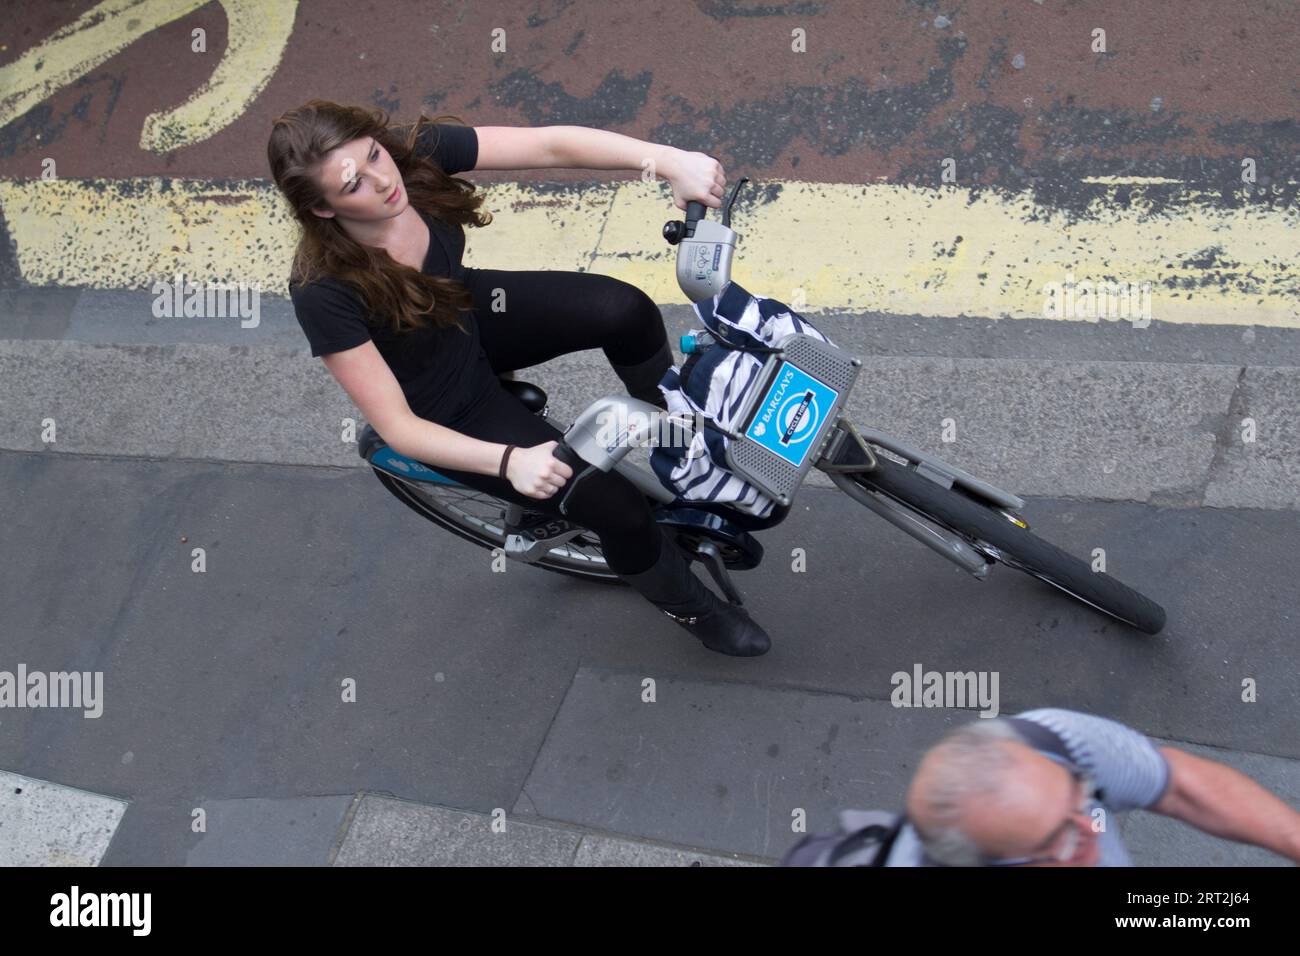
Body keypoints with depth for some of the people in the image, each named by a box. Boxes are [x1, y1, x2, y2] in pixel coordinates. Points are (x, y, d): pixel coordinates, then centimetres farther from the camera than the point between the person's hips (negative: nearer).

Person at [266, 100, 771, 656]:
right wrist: (509, 461, -44)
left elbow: (551, 145, -30)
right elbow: (396, 426, -31)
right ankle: (689, 606, 20)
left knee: (624, 310, -19)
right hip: (445, 413, -5)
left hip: (473, 316, 5)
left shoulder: (416, 151, -25)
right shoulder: (323, 293, -35)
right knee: (613, 506, -13)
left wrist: (668, 161, -43)